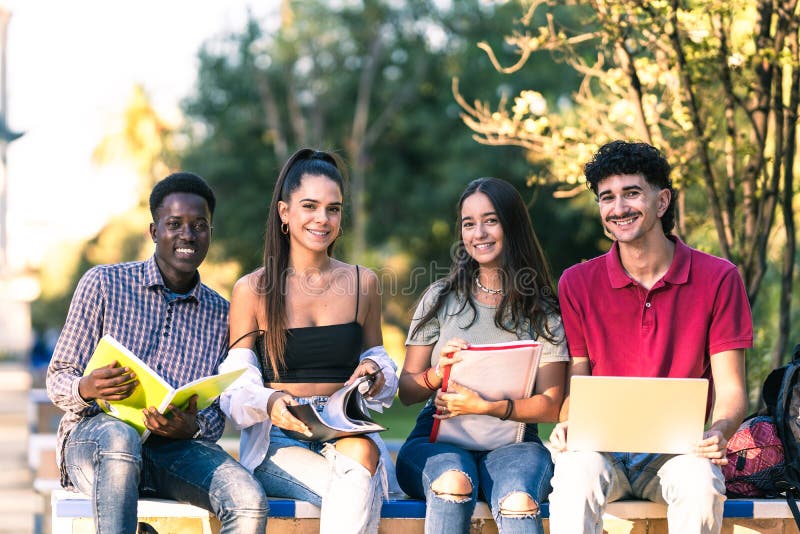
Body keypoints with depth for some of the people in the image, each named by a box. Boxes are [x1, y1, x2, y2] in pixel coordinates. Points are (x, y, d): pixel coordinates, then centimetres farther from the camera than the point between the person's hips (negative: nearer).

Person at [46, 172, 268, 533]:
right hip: (93, 434, -3)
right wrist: (87, 389, -21)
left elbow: (217, 415, 12)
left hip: (179, 449, 3)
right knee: (120, 438, -41)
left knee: (249, 502, -27)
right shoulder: (103, 284, 5)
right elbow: (57, 381, 4)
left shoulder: (220, 314, 13)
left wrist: (193, 427, -14)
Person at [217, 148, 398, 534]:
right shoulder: (252, 290, 5)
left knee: (361, 450, -37)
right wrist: (270, 403, -23)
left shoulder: (363, 284, 13)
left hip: (347, 433, 3)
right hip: (277, 442, -3)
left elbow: (376, 358, 20)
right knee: (359, 490, -35)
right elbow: (237, 388, 0)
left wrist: (375, 371, -5)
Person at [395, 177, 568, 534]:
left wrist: (486, 407, -16)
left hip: (512, 443, -1)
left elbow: (549, 406, 2)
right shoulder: (441, 299, 14)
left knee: (518, 501, -36)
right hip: (436, 441, 1)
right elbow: (406, 392, 11)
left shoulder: (543, 313, 10)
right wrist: (438, 374, -13)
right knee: (453, 480, -36)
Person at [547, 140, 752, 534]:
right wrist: (566, 425, -17)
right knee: (577, 473, -34)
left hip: (676, 447, 0)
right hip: (602, 446, 1)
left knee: (700, 480, -34)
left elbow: (730, 388, 0)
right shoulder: (578, 283, 4)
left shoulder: (718, 279, 1)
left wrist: (720, 432, -23)